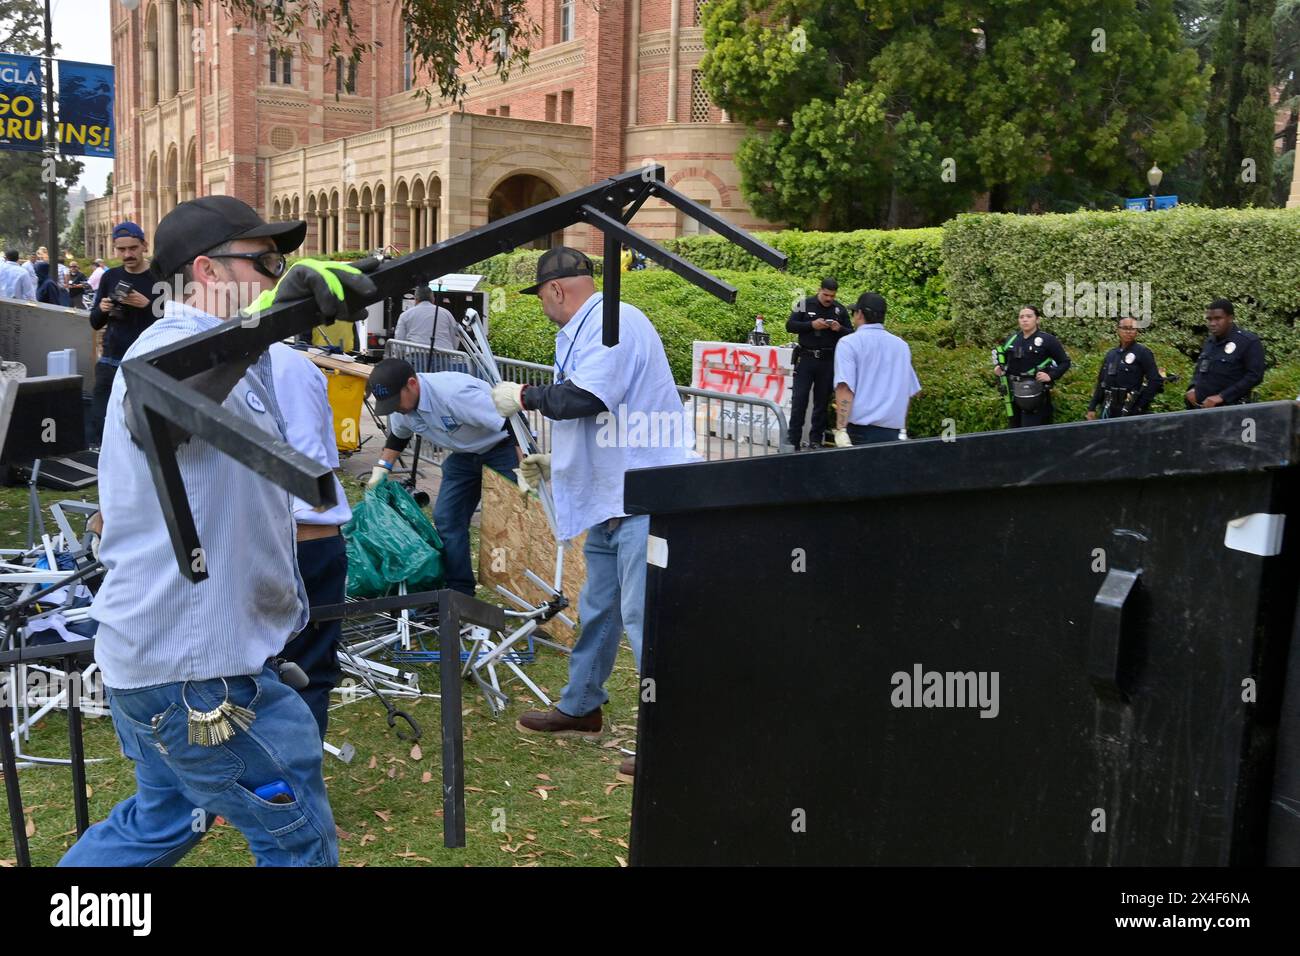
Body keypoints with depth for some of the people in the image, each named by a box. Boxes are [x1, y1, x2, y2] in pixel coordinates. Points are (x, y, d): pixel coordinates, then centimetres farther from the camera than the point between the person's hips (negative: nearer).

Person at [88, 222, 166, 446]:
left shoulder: (161, 279, -3)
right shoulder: (109, 277, 9)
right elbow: (95, 323, 14)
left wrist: (148, 305, -21)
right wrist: (102, 309, -7)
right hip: (111, 363, 4)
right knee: (99, 425, 4)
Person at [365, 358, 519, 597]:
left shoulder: (454, 393, -36)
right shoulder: (400, 406, -10)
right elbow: (397, 437, 15)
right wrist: (382, 468, 4)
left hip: (503, 447, -8)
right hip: (464, 454, 8)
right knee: (446, 518, 1)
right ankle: (458, 591, 9)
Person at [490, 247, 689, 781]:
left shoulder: (613, 322, -14)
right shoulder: (589, 329, 19)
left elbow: (587, 398, -26)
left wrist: (525, 396, -11)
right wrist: (553, 463, 26)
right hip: (612, 497, 11)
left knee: (643, 617, -11)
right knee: (598, 610, 21)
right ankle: (580, 708, 36)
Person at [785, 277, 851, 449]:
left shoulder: (840, 310, 7)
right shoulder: (805, 304, 1)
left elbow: (850, 335, 10)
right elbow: (790, 325, -2)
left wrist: (839, 329, -12)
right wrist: (811, 325, -16)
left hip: (828, 361, 2)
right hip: (806, 358, -2)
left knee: (822, 401, 7)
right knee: (799, 400, -5)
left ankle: (816, 440, 15)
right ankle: (793, 441, -1)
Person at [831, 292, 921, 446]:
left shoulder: (849, 343, -4)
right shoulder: (902, 345, 14)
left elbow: (845, 388, -16)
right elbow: (911, 391, 19)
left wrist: (841, 429, -20)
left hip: (859, 429, -4)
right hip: (892, 432, 5)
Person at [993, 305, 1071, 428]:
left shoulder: (1048, 340, -6)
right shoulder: (1011, 340, 10)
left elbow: (1065, 362, -2)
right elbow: (1003, 359, 24)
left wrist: (1051, 376, -16)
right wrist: (998, 367, 3)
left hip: (1036, 396, -6)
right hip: (1014, 395, 6)